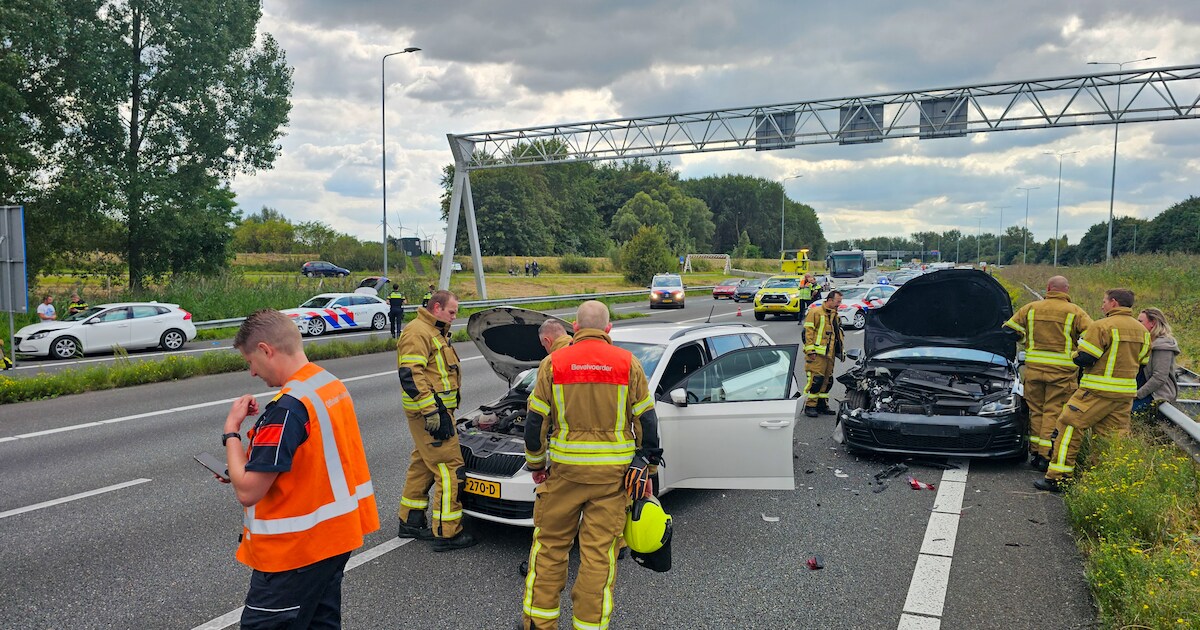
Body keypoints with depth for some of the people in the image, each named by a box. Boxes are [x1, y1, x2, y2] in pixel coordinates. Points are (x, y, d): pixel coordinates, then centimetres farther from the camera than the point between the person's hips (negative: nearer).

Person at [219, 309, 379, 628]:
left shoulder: (287, 407, -25)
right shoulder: (333, 384, 3)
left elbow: (247, 491, -22)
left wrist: (231, 430, -11)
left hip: (295, 551, -9)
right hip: (337, 534, 9)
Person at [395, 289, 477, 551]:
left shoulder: (436, 333, 20)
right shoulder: (418, 333, -14)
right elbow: (411, 375, -23)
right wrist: (430, 411, -25)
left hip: (437, 410, 11)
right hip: (430, 412, -11)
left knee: (423, 465, 17)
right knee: (449, 468, -9)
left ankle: (410, 522, 28)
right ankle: (447, 533, -4)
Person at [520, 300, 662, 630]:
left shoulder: (553, 363, -1)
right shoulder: (628, 364, -1)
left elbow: (536, 421, 3)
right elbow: (646, 420, 2)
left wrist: (536, 464, 16)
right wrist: (648, 467, 11)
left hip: (565, 469, 0)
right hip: (613, 473, 0)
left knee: (549, 544, 14)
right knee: (600, 550, 7)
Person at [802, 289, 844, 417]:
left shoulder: (835, 316, 20)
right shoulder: (815, 312, -6)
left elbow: (838, 334, 28)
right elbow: (808, 332, -11)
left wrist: (842, 350, 23)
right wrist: (811, 350, -16)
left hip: (830, 354, 8)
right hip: (817, 354, -8)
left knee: (827, 380, 10)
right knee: (815, 379, -10)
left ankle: (822, 404, 20)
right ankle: (810, 406, -4)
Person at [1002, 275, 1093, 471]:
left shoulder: (1031, 308, 5)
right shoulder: (1075, 312, -2)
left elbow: (1010, 328, 9)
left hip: (1034, 367, 2)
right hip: (1062, 371, -2)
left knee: (1036, 411, 12)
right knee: (1053, 413, 2)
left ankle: (1035, 452, 16)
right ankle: (1046, 456, 1)